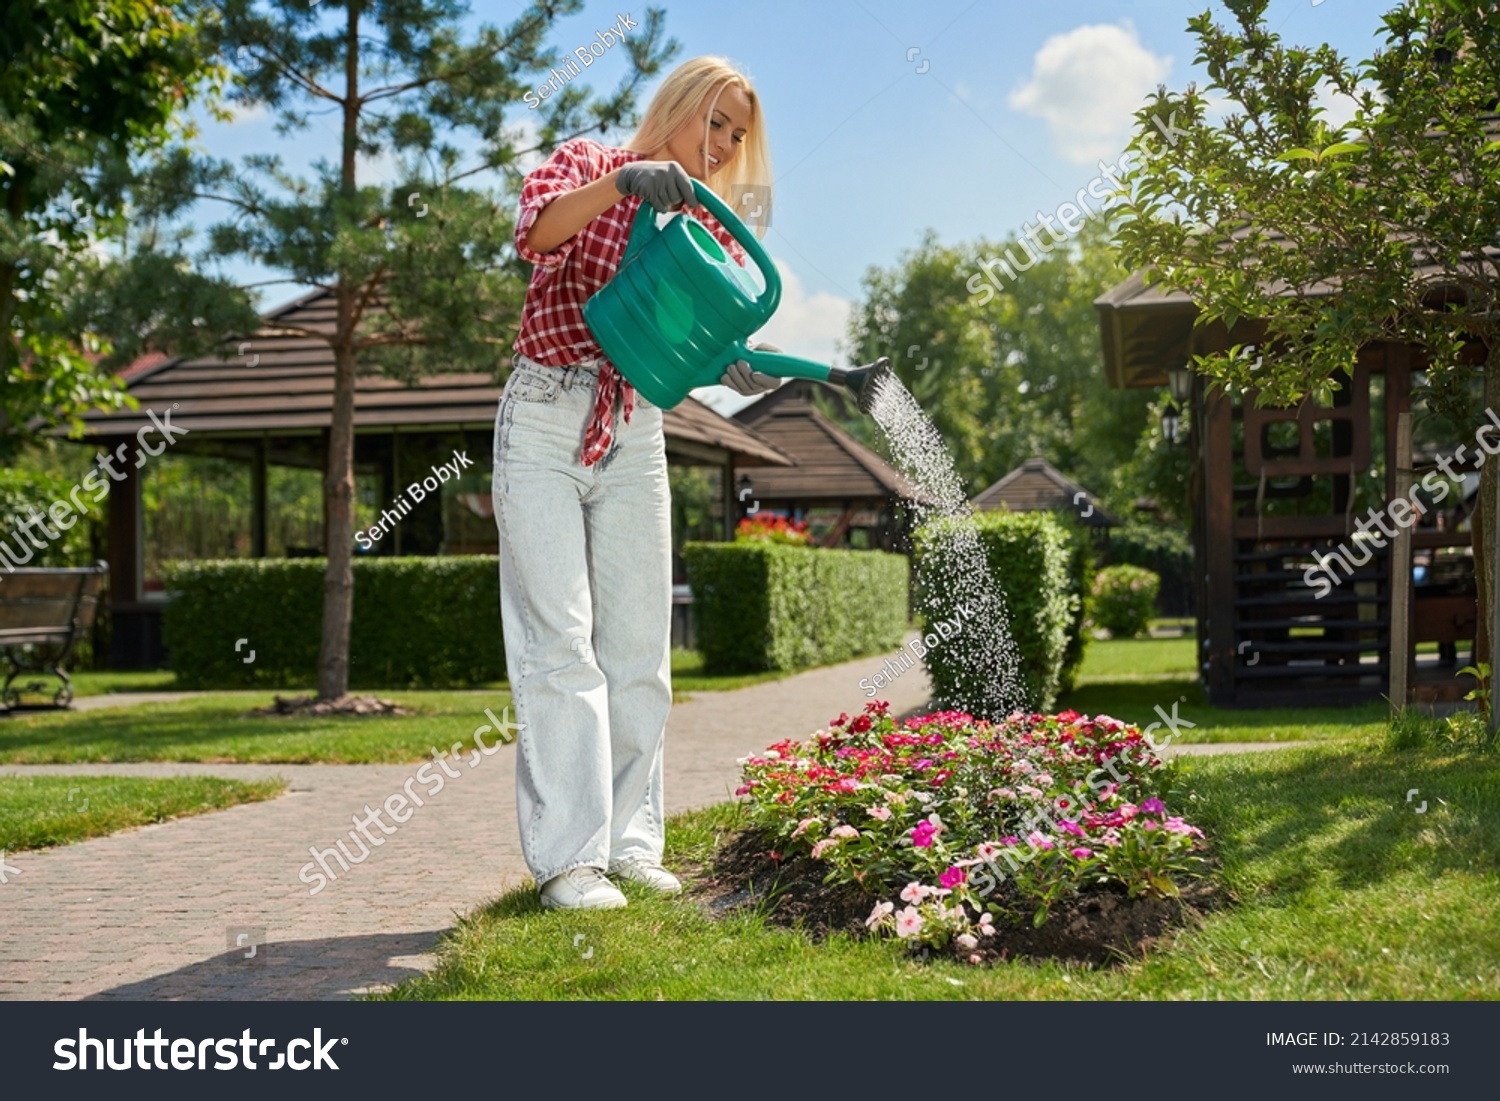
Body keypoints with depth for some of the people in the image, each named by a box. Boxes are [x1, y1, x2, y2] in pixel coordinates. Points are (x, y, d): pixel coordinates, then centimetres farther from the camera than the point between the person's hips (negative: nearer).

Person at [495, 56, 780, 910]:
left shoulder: (710, 228, 14)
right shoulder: (588, 164, 1)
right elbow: (537, 230, -19)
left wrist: (737, 364, -21)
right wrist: (623, 180, -34)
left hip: (636, 433, 5)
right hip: (546, 421, -5)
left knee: (640, 645, 4)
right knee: (560, 638, -10)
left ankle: (631, 841, 13)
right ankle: (566, 856, -9)